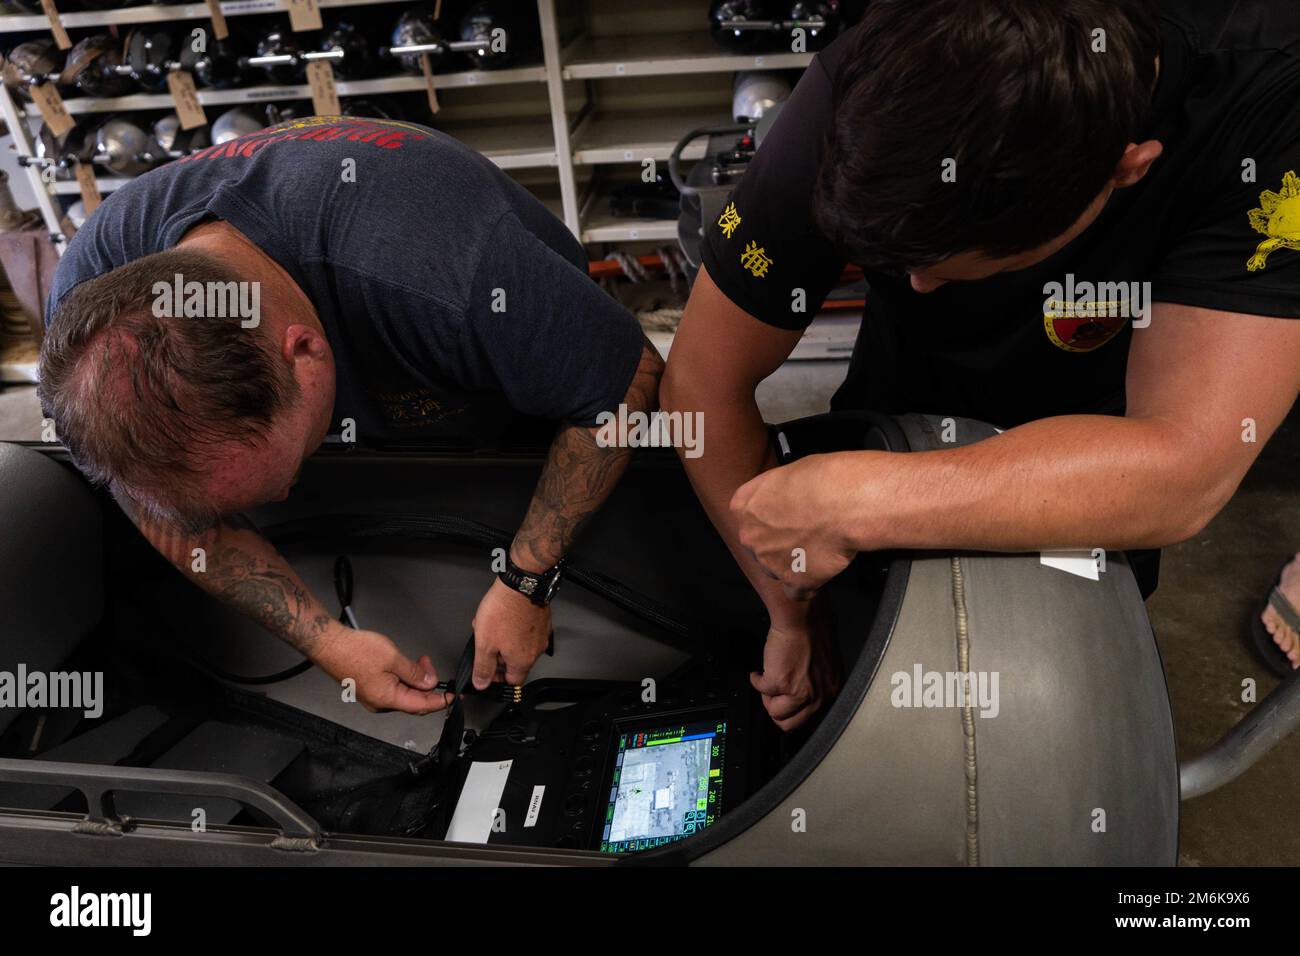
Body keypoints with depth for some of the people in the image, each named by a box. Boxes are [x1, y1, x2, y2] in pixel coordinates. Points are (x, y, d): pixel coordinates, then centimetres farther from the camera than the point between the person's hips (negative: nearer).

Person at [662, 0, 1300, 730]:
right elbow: (704, 381, -25)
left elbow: (1184, 471, -41)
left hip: (1091, 495, 0)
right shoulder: (865, 95, -31)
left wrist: (858, 501, -47)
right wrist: (793, 616, -20)